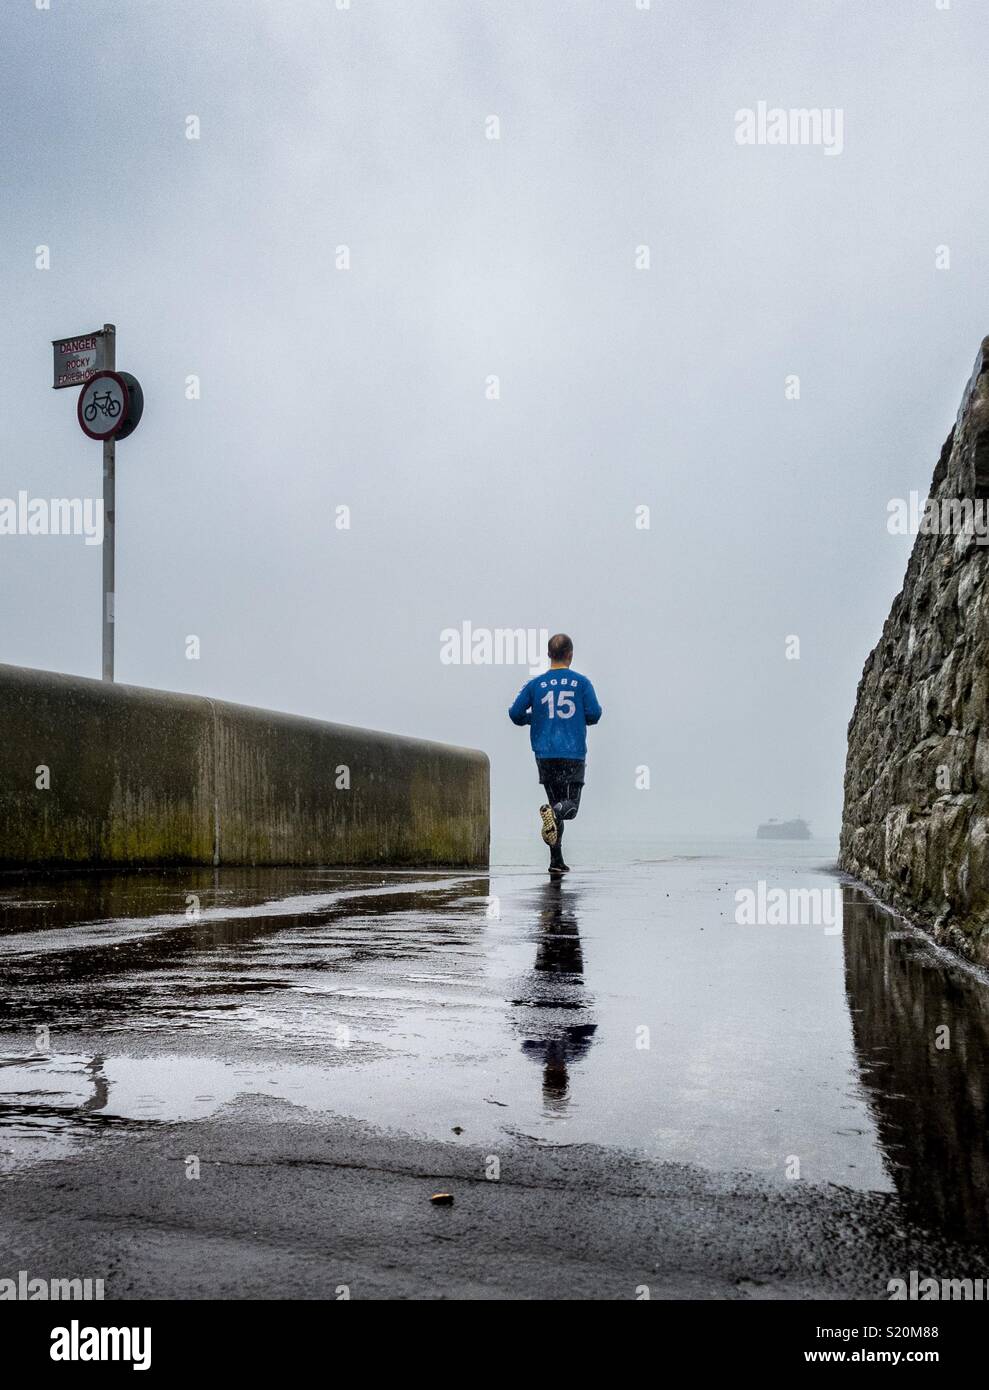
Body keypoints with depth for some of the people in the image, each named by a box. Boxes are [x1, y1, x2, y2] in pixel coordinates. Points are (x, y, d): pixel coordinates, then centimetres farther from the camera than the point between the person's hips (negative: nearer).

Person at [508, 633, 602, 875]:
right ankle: (555, 812, -35)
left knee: (556, 802, 10)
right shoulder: (581, 682, 1)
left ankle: (556, 861, 4)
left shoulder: (535, 684, 5)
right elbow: (594, 715, -3)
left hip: (545, 754, 2)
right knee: (570, 804, 2)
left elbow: (515, 714, 3)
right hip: (574, 753, -2)